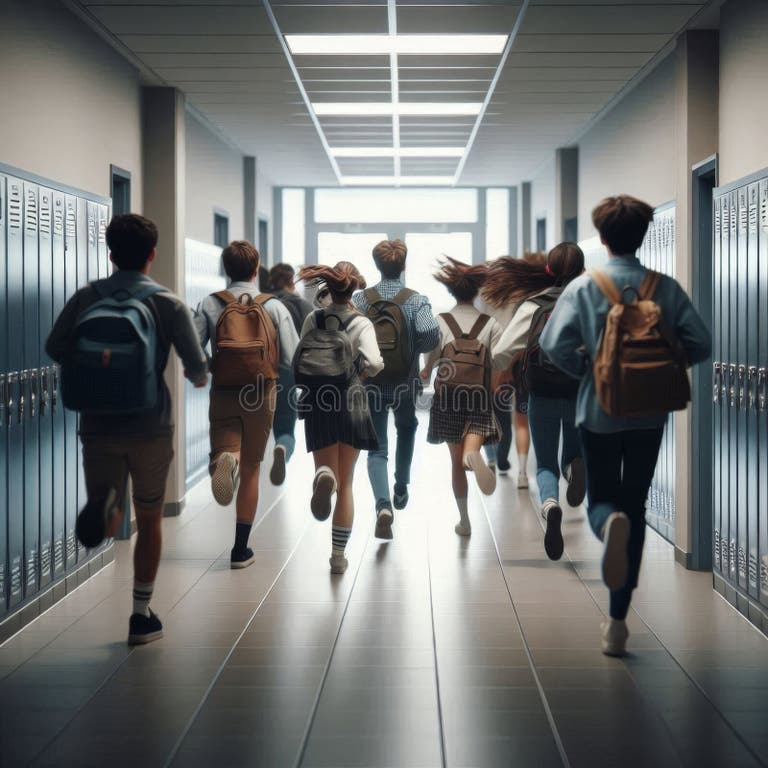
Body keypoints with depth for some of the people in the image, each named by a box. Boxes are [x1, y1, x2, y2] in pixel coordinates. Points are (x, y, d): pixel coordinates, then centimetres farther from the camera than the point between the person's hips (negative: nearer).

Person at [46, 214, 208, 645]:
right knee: (150, 520, 15)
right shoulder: (169, 304, -6)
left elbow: (56, 347, -4)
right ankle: (142, 616, 18)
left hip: (97, 426, 1)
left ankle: (103, 507, -29)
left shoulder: (87, 298, 0)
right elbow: (197, 367, -10)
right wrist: (199, 379, 14)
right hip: (150, 427, -1)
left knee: (108, 526, 9)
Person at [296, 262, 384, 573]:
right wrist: (370, 369, 1)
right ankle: (338, 555, 12)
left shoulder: (312, 320, 0)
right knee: (345, 483, 12)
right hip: (350, 402, -1)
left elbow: (300, 362, 4)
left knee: (329, 470, 8)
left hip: (317, 404, 1)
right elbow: (373, 362, -21)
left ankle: (324, 476, -32)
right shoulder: (361, 323, -7)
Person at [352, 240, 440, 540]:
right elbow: (430, 334, -23)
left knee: (377, 447, 3)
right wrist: (417, 348, -1)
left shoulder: (360, 299, -6)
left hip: (370, 383, 0)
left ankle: (383, 504, -18)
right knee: (406, 430, 29)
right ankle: (401, 490, 36)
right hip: (406, 383, 0)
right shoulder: (416, 300, -10)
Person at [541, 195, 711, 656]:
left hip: (599, 411, -1)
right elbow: (700, 344, -7)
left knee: (603, 499, 15)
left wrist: (587, 369, 1)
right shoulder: (666, 288, -3)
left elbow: (555, 345, -17)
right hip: (649, 413, 1)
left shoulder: (584, 287, -7)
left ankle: (610, 523, -25)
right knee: (636, 507, 10)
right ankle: (618, 621, 11)